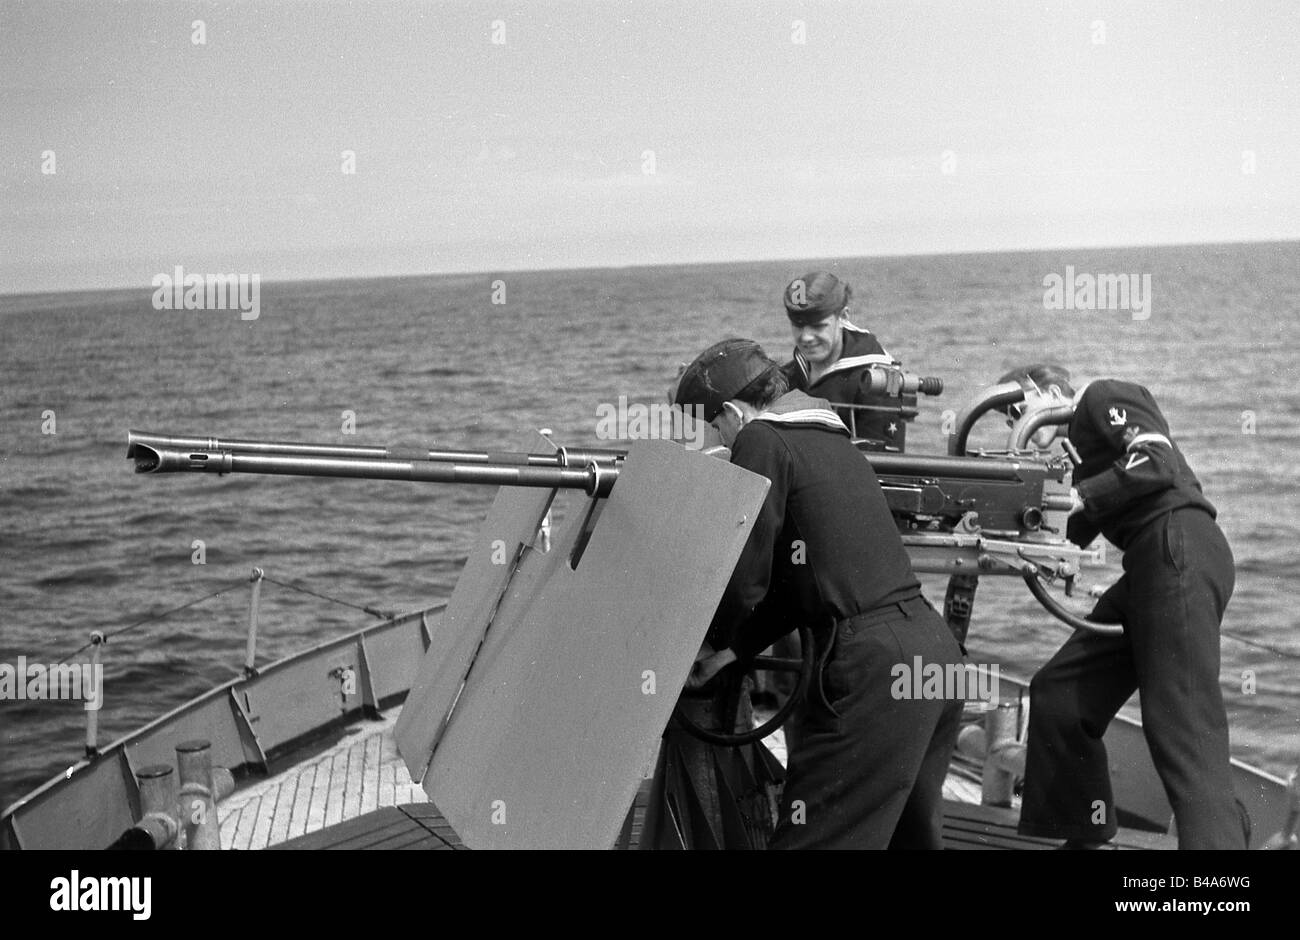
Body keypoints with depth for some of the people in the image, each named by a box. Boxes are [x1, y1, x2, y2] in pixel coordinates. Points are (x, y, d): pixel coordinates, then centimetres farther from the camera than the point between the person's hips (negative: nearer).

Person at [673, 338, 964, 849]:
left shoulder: (762, 440, -5)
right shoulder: (831, 440, 21)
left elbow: (746, 580, -7)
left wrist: (710, 642, 12)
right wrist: (732, 650, 22)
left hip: (875, 671, -9)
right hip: (937, 650, 9)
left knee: (814, 837, -3)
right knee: (912, 834, 22)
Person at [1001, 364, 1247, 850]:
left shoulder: (1104, 396, 3)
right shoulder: (1083, 442, 28)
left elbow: (1158, 462, -15)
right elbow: (1074, 531, 20)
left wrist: (1076, 498, -15)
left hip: (1179, 550, -10)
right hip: (1149, 568, 10)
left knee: (1182, 724, -17)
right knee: (1058, 695, 9)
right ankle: (1086, 833, 18)